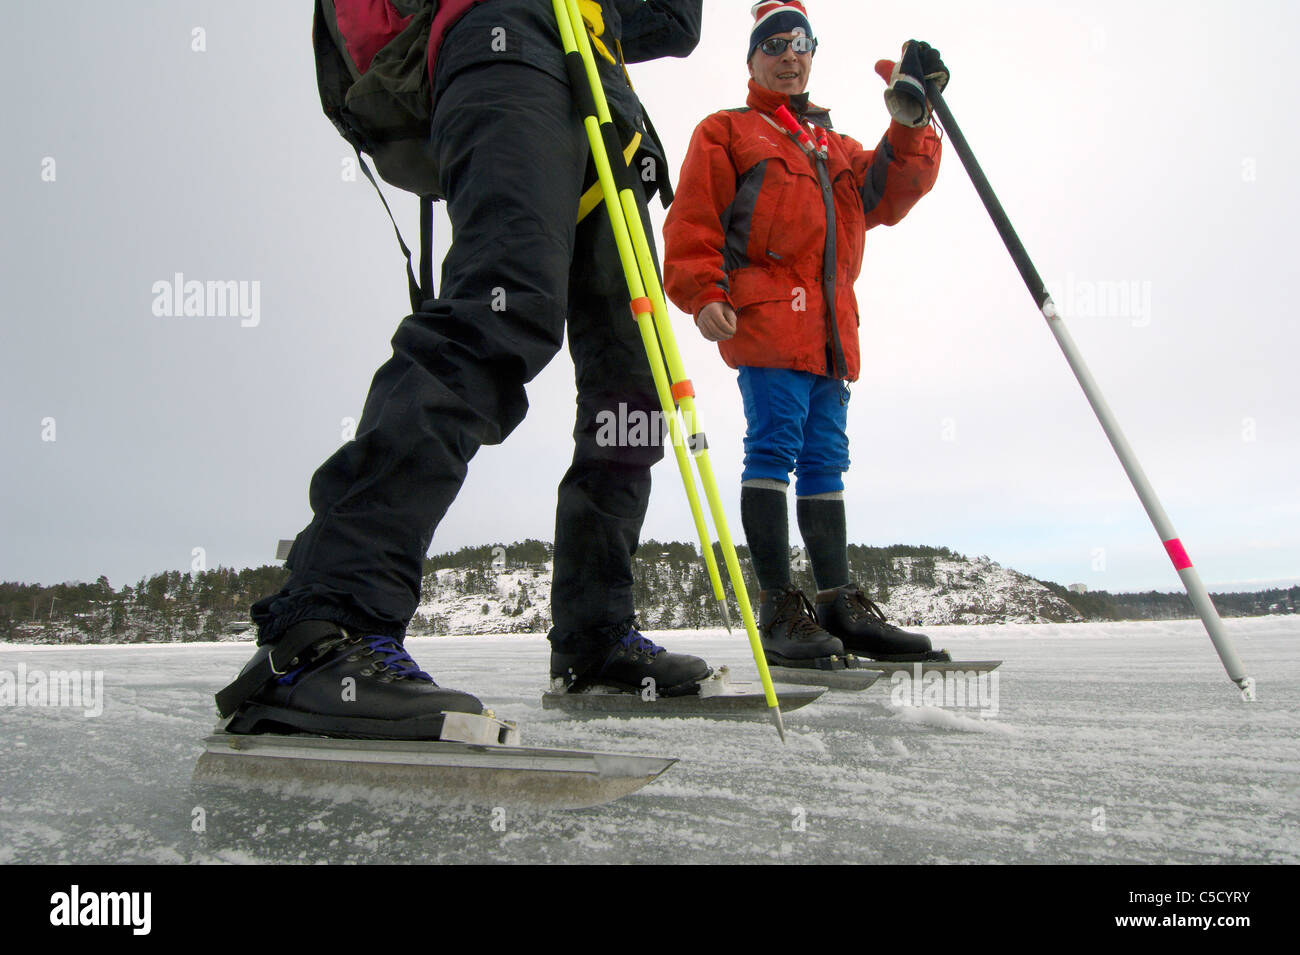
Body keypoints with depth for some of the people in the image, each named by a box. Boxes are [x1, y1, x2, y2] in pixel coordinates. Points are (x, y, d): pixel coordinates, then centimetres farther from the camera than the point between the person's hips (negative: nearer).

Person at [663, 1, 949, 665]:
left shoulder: (836, 149, 32)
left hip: (830, 326, 6)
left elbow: (889, 194, 15)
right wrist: (703, 294, -13)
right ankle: (777, 606, -15)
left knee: (825, 458, 2)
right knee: (774, 445, -15)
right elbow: (693, 220, 3)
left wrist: (909, 122, 0)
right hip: (764, 311, -6)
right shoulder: (727, 132, 15)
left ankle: (839, 605, 2)